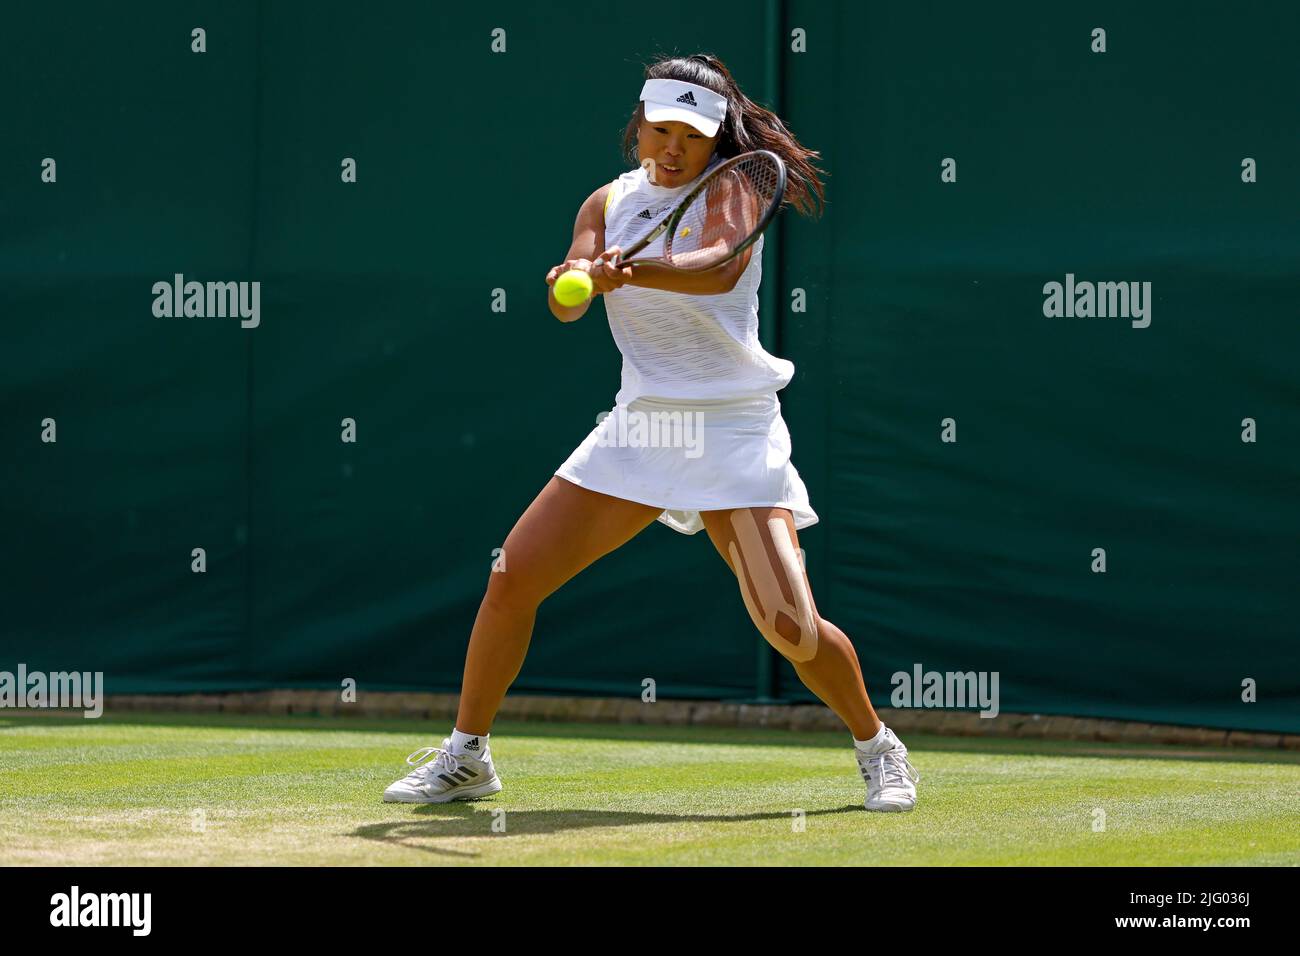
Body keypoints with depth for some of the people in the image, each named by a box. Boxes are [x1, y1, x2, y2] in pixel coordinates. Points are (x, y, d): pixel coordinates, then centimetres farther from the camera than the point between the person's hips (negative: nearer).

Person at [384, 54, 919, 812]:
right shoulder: (612, 202, 7)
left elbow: (719, 270, -30)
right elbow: (565, 301, -7)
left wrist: (627, 272, -47)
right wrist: (571, 279, -32)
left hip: (732, 430, -5)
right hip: (639, 425, 5)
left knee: (790, 625, -16)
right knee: (511, 581, -2)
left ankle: (878, 748, 10)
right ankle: (465, 758, 14)